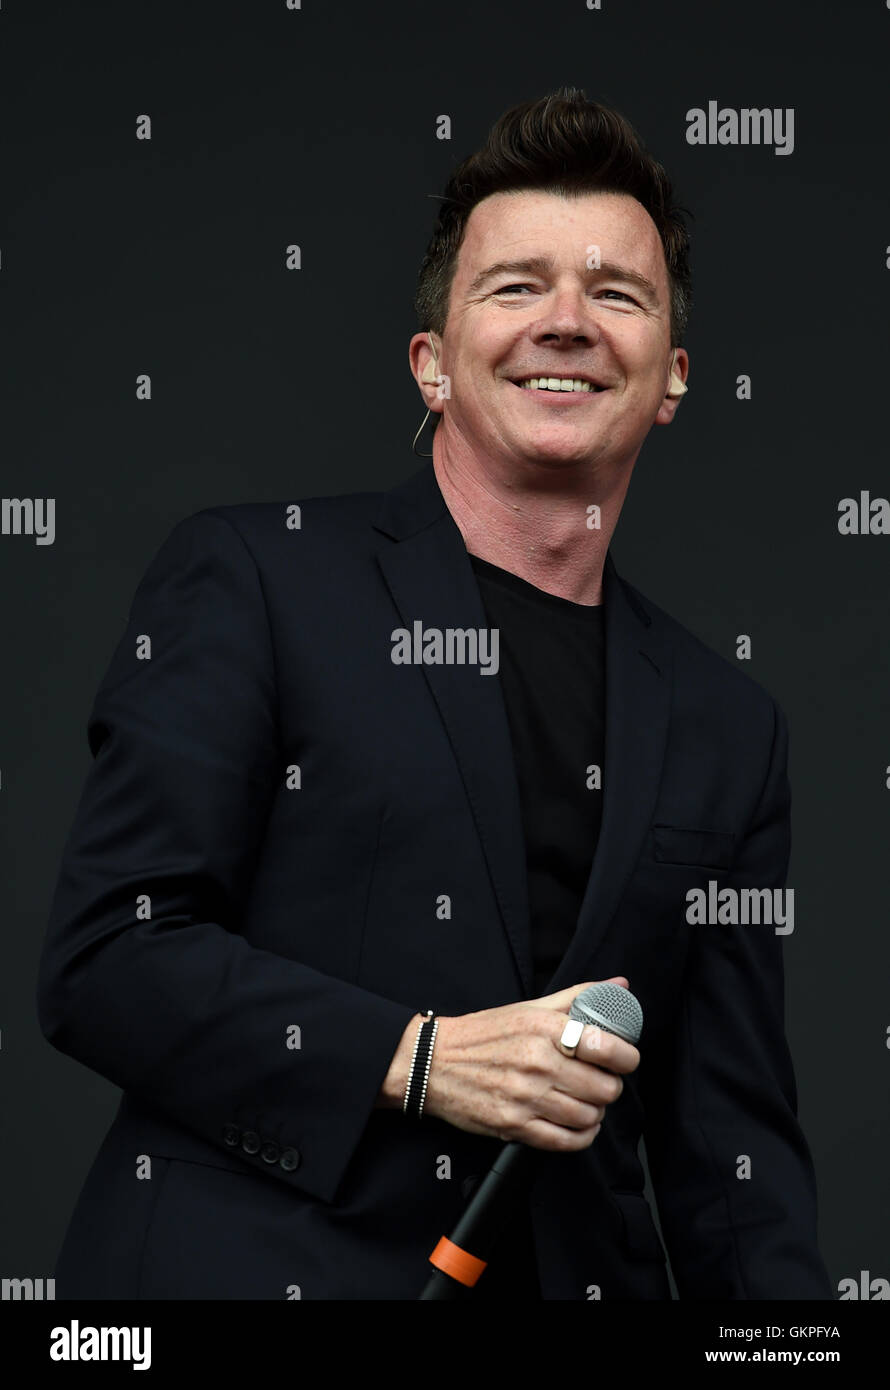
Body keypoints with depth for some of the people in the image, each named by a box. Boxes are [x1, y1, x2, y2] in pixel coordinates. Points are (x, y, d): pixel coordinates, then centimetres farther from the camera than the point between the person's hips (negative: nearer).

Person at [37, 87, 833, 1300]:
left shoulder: (727, 727, 14)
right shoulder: (249, 575, 2)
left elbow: (729, 1136, 13)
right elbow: (103, 954, -4)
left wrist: (790, 1311, -4)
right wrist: (416, 1057, -13)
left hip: (581, 1274, 5)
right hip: (247, 1262, -4)